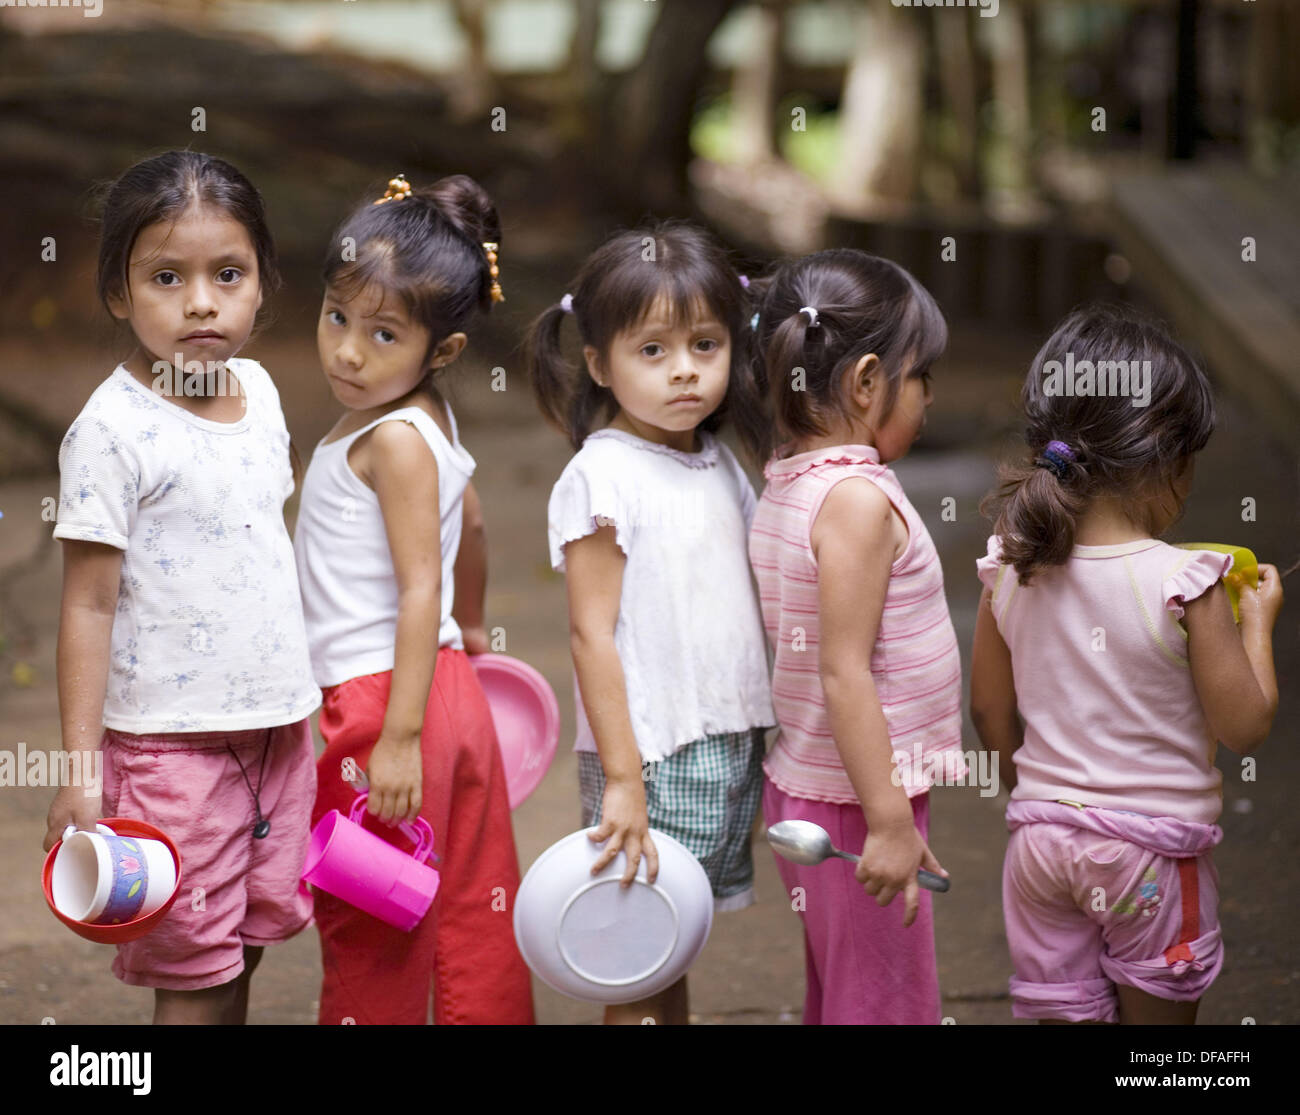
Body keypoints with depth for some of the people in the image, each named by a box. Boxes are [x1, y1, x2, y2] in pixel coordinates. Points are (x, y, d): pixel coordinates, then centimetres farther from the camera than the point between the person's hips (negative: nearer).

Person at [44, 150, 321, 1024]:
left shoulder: (258, 387, 6)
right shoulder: (113, 429, -15)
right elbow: (89, 604, -14)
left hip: (278, 722, 6)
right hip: (173, 739, -6)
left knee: (247, 943, 15)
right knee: (193, 975, 1)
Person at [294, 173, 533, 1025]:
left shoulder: (394, 443, -18)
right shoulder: (429, 420, 9)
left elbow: (421, 591, -22)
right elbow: (472, 526, 24)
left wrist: (400, 736, -25)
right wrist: (471, 627, 40)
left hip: (385, 697, -9)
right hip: (451, 690, 9)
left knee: (368, 930, 3)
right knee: (474, 907, 16)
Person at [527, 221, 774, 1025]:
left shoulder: (720, 467, 10)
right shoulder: (602, 477, -12)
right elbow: (592, 635, -15)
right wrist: (622, 778, -18)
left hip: (732, 746, 7)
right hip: (651, 755, -7)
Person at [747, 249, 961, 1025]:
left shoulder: (784, 487, 7)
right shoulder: (859, 500, -19)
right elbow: (844, 672, -23)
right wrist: (889, 821, -22)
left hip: (802, 788, 9)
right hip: (855, 802, -9)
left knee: (835, 1000, 18)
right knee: (890, 1010, -1)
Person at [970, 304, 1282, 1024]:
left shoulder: (1010, 570, -4)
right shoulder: (1184, 583, -19)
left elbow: (990, 710, 6)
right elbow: (1244, 726, -13)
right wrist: (1257, 622, 2)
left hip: (1041, 840, 4)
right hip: (1152, 843, -4)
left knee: (1063, 1013, 14)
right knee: (1158, 1016, 13)